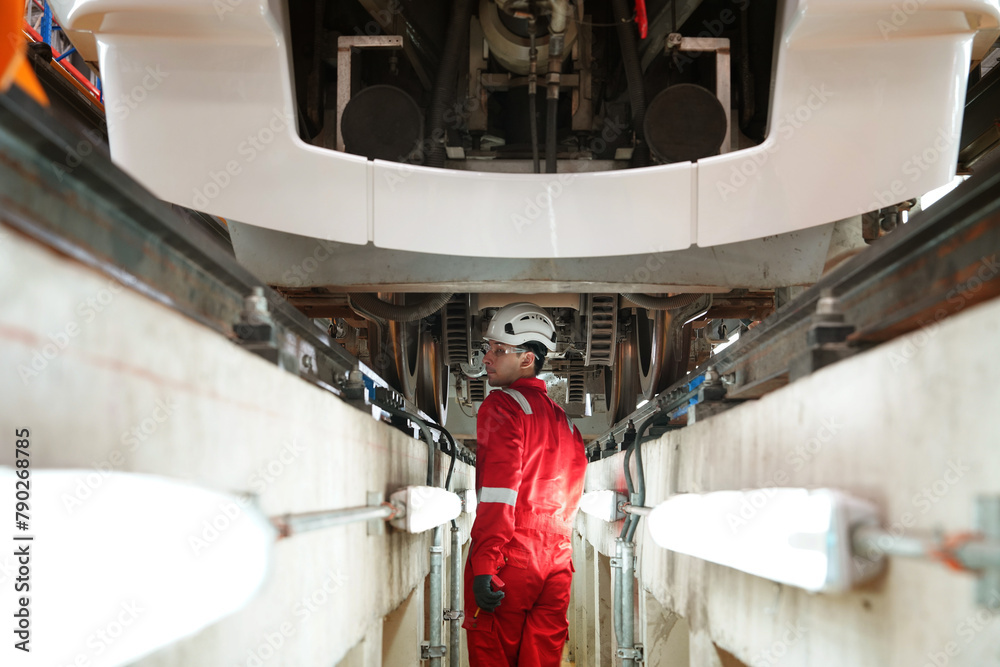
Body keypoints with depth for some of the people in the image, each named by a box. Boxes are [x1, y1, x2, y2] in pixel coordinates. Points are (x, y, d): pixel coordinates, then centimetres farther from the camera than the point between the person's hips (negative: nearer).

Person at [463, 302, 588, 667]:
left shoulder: (502, 405, -6)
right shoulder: (563, 418, 16)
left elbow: (498, 493, -16)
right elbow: (572, 496, 16)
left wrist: (484, 565, -19)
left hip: (507, 559, -6)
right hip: (557, 562, 7)